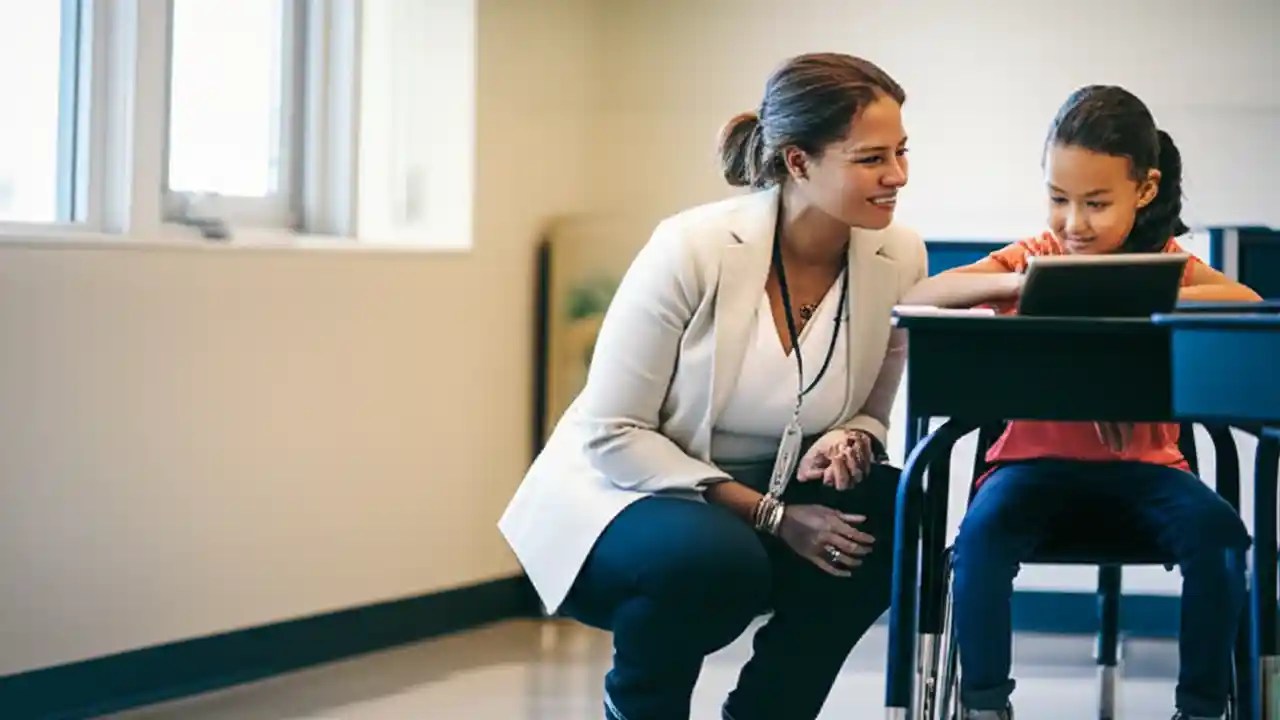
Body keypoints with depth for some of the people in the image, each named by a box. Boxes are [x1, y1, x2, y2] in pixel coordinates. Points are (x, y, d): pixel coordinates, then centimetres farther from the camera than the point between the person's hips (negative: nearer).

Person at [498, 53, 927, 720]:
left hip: (760, 497, 5)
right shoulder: (694, 248, -22)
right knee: (720, 558, -36)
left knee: (893, 516, -23)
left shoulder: (899, 257, -9)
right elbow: (611, 434, -19)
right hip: (621, 492, -5)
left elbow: (869, 414, 6)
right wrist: (769, 514, -25)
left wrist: (846, 443, -20)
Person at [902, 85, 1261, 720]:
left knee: (1218, 534, -28)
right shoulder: (1032, 259, 1)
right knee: (984, 530, -31)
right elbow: (915, 299, -11)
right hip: (1038, 458, 0)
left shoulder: (1168, 265, 1)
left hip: (1142, 464, 0)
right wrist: (1011, 284, -28)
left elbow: (1254, 308, -20)